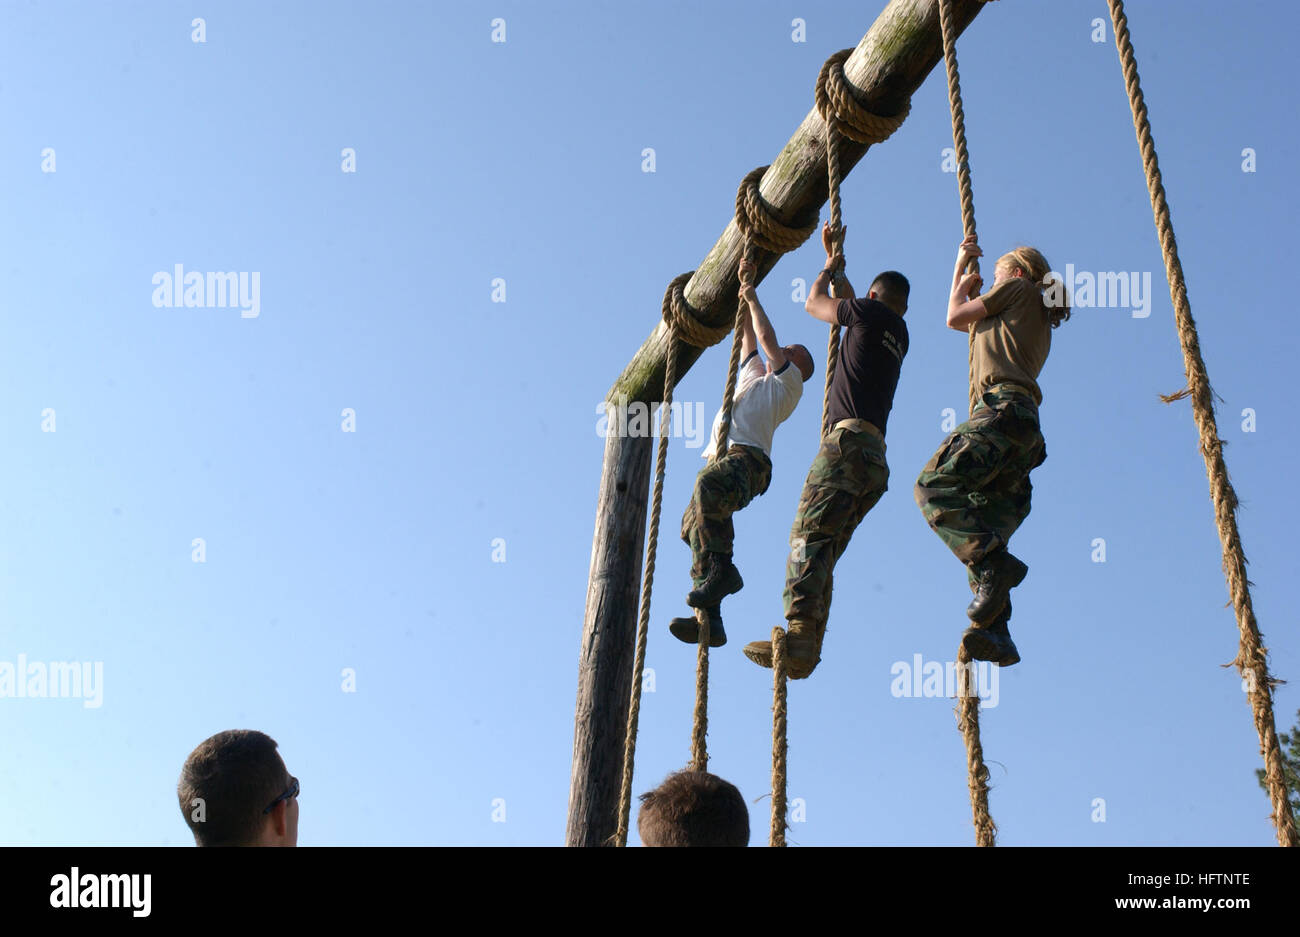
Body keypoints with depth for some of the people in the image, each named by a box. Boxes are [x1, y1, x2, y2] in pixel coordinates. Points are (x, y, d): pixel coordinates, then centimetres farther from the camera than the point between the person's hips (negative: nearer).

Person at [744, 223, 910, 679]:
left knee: (808, 536, -20)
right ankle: (807, 649, -5)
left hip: (849, 441, -8)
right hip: (876, 459, 8)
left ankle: (799, 633, -35)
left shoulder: (871, 312, 4)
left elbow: (814, 303, 19)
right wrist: (836, 263, 50)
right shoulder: (898, 336, 26)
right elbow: (846, 305, 44)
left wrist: (829, 267, 36)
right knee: (824, 553, 4)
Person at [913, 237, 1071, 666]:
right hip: (1025, 423, 9)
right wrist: (962, 267, 54)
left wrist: (964, 282, 34)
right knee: (984, 530, -2)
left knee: (934, 486, -20)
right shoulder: (1038, 322, 36)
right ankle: (996, 634, -17)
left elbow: (955, 316, 14)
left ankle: (994, 565, -37)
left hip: (1003, 409, -9)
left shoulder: (1019, 288, 13)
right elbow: (967, 322, 48)